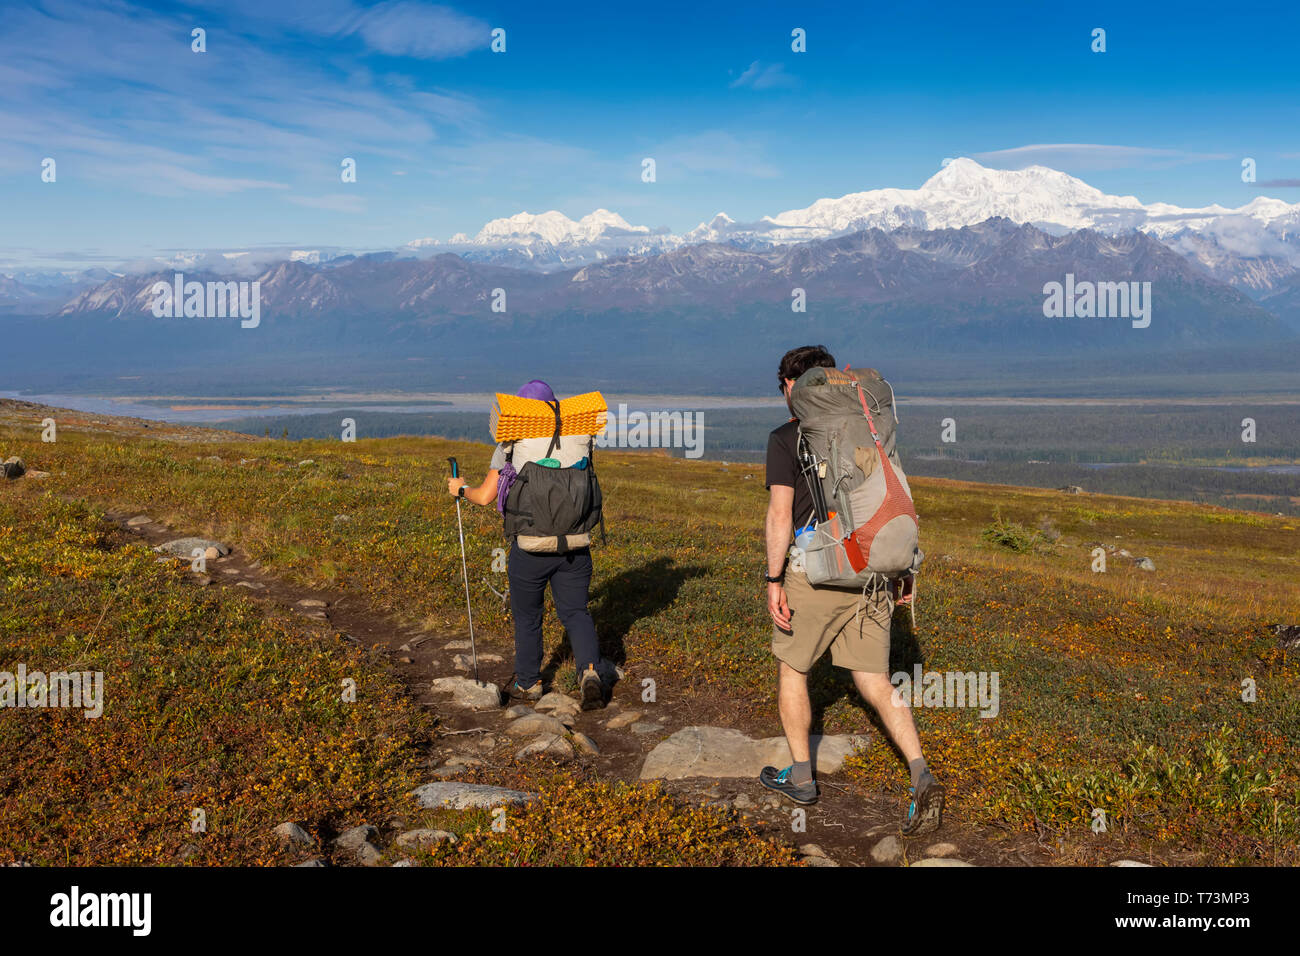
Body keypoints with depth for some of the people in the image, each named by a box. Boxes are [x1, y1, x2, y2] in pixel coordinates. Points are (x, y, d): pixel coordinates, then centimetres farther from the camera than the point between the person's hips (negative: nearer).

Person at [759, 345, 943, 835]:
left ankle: (800, 776, 25)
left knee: (792, 670, 16)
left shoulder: (786, 438, -6)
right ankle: (922, 776, -5)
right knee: (875, 682, 10)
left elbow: (780, 514, -14)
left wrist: (774, 581, -10)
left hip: (815, 573, -5)